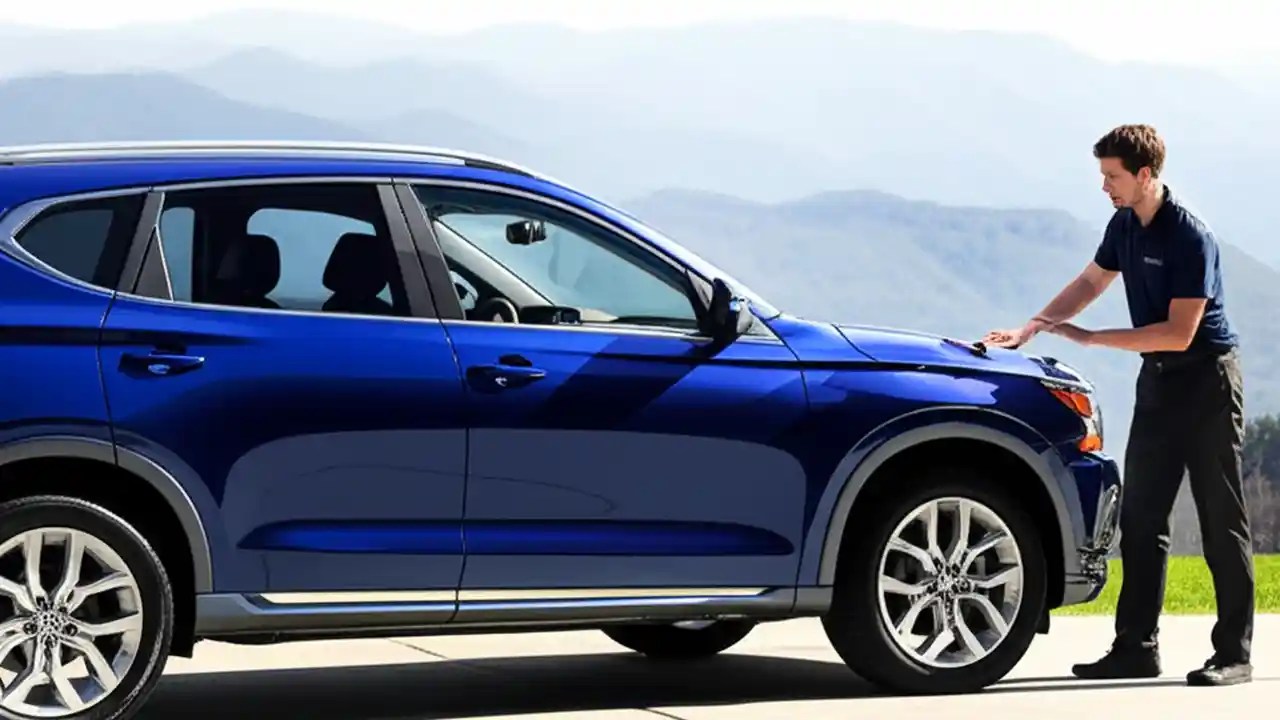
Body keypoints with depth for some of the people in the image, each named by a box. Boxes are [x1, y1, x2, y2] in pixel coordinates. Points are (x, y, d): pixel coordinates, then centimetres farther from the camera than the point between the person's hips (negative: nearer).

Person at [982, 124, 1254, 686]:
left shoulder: (1190, 237, -20)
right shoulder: (1124, 227, 4)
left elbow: (1179, 333, -23)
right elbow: (1090, 284, 20)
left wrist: (1092, 339, -19)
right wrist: (1028, 330, 12)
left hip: (1206, 381, -8)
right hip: (1158, 381, 8)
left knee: (1221, 521, -5)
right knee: (1140, 518, 6)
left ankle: (1234, 655, -2)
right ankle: (1136, 647, 10)